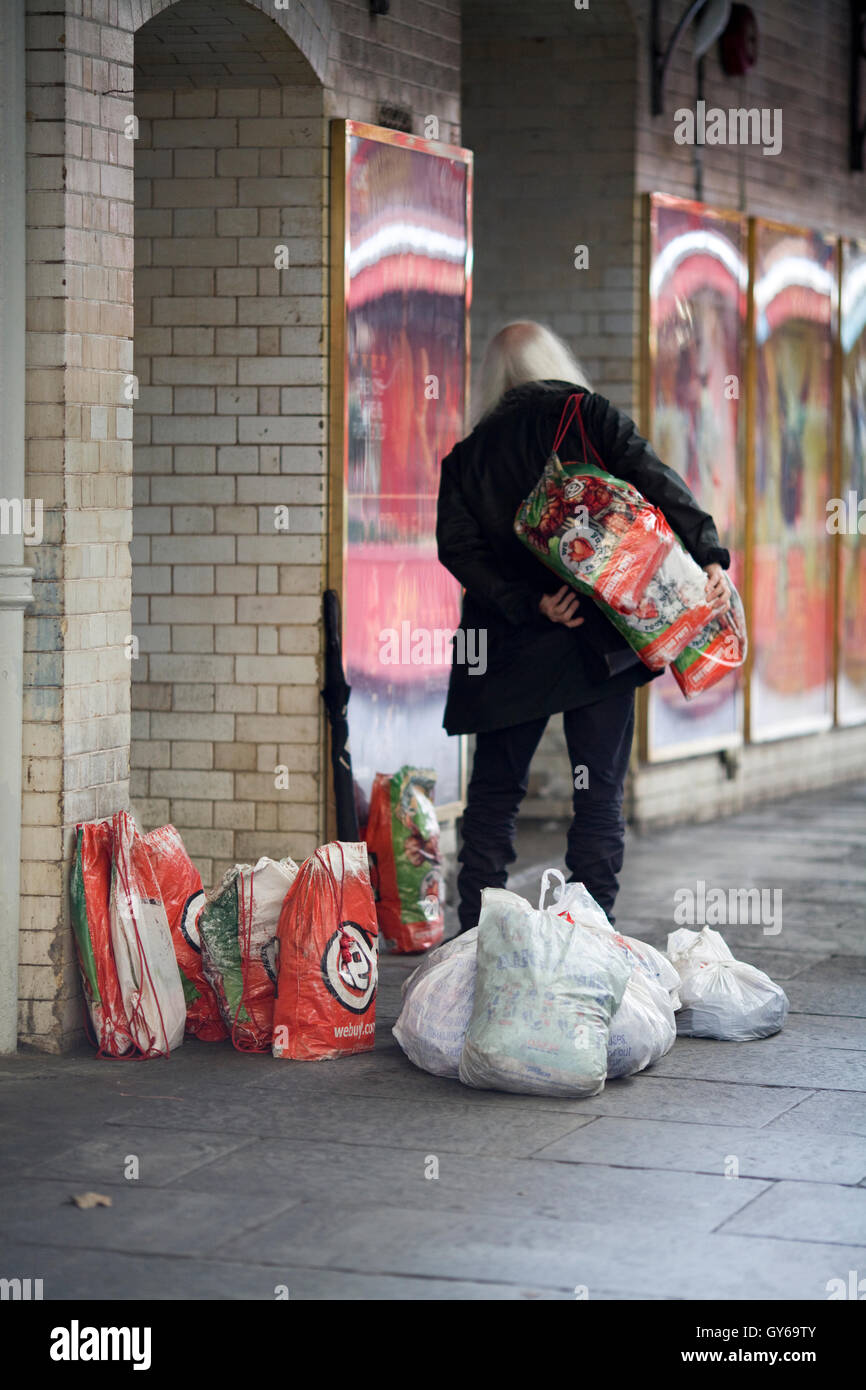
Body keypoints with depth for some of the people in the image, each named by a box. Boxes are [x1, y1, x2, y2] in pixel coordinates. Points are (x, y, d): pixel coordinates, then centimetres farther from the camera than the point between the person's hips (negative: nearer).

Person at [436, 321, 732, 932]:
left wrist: (526, 604, -10)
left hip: (510, 646, 2)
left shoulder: (468, 454, 9)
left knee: (494, 792, 11)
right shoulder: (593, 417, 4)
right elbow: (655, 482, -12)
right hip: (599, 641, -2)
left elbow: (458, 547, -4)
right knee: (599, 795, 3)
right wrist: (709, 555, -20)